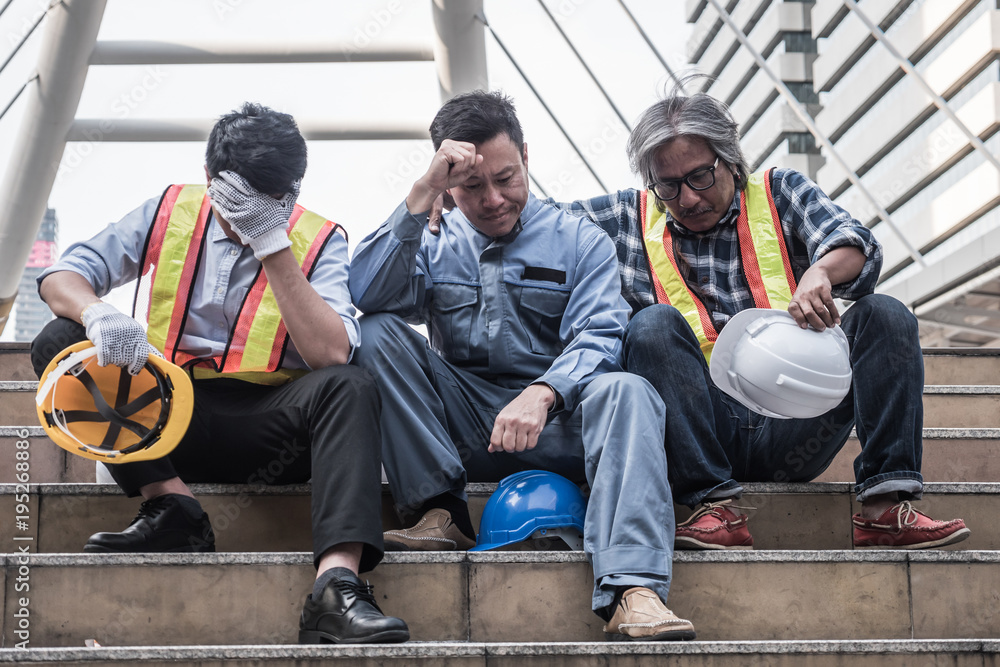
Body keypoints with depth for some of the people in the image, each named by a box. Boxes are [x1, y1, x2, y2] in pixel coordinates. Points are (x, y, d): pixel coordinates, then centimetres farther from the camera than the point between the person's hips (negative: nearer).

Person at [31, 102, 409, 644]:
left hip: (265, 425, -2)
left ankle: (337, 587, -50)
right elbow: (60, 275, -2)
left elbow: (331, 355, -18)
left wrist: (274, 245, -21)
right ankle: (173, 504, -22)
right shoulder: (169, 213, 3)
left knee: (348, 387, -32)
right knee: (60, 342, -18)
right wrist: (98, 315, -27)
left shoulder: (318, 241, -2)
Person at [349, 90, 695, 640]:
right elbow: (367, 295, -6)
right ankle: (440, 512, -22)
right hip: (459, 427, 1)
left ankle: (631, 591, -49)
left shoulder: (578, 241, 10)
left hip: (556, 420, -1)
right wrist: (422, 194, -11)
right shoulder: (434, 243, 15)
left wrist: (542, 393, -28)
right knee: (377, 332, -18)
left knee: (626, 390, -33)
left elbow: (597, 337, -7)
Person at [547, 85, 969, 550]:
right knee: (655, 323, -26)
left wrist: (820, 271, -28)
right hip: (701, 428, -1)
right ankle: (715, 507, -31)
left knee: (885, 316, -16)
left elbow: (859, 248, -5)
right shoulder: (633, 217, 12)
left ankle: (884, 509, -26)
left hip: (788, 429, 1)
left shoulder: (779, 194, 12)